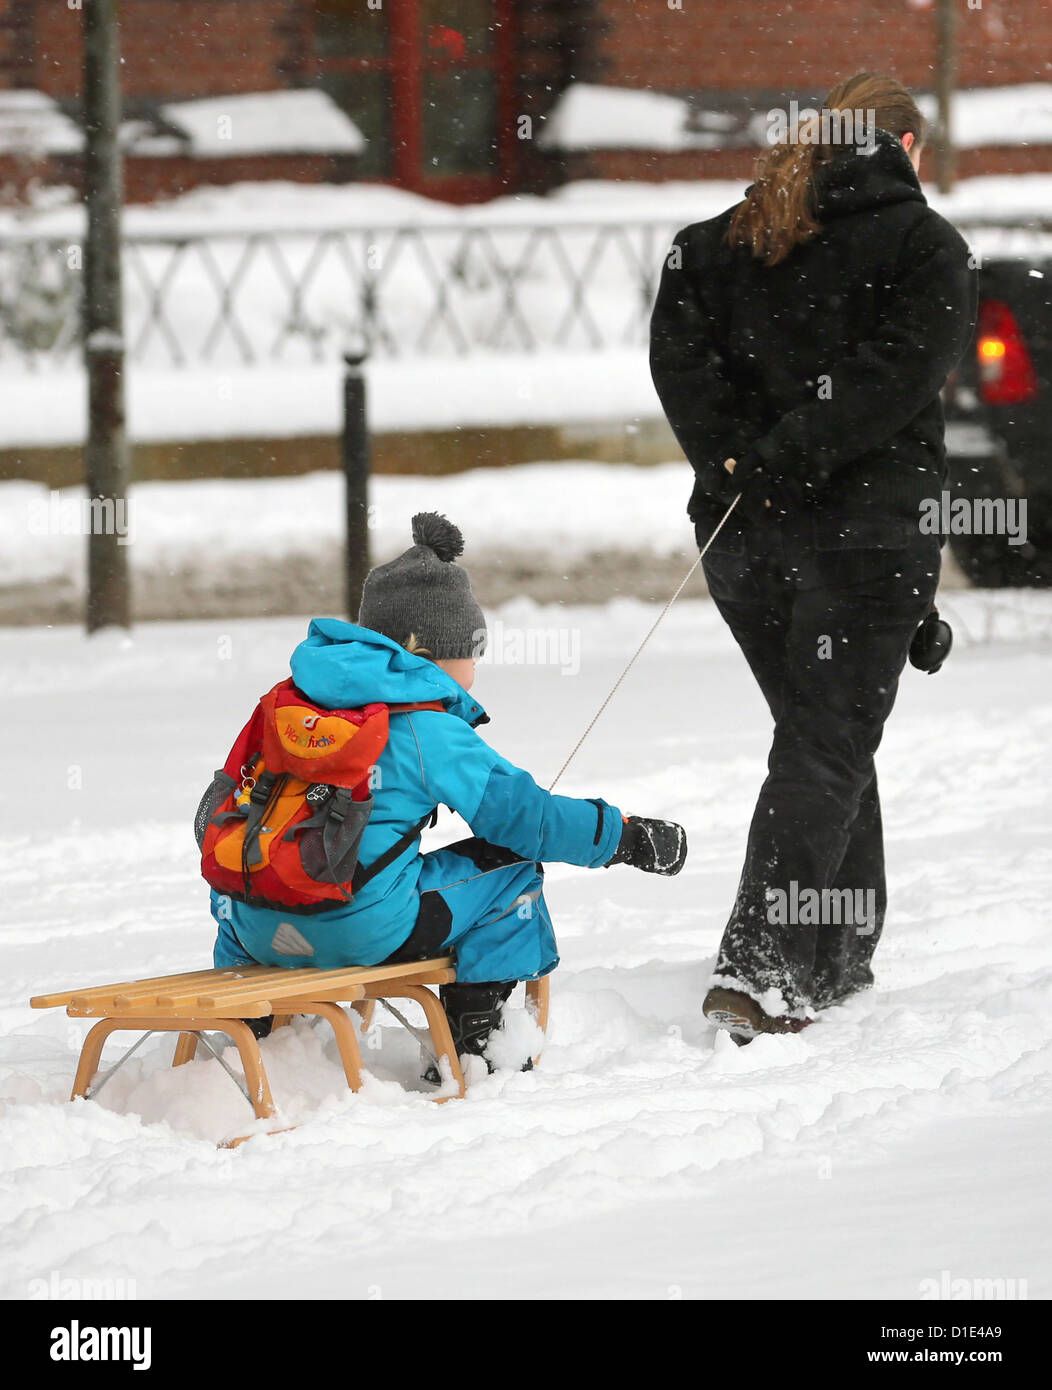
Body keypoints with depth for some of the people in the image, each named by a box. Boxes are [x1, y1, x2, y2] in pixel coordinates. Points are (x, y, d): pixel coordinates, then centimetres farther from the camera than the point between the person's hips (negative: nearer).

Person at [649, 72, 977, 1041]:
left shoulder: (725, 239, 12)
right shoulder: (924, 246, -3)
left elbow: (680, 352, -1)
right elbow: (892, 378, -17)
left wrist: (738, 464, -5)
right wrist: (787, 459, -15)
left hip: (743, 532, 5)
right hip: (864, 527, -5)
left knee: (825, 737, 18)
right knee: (826, 750, -5)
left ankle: (837, 965, 21)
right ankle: (759, 971, -17)